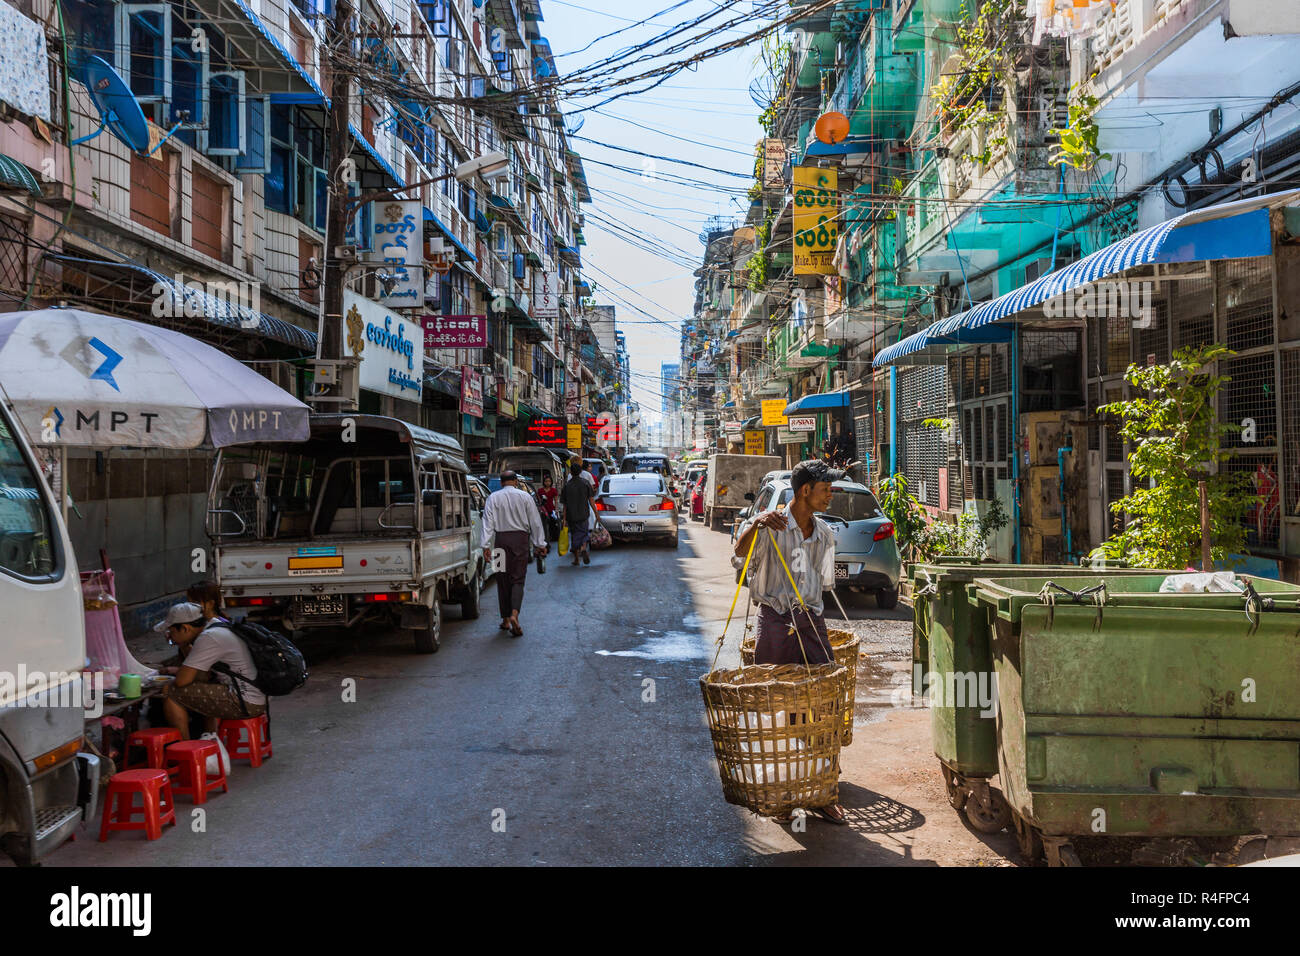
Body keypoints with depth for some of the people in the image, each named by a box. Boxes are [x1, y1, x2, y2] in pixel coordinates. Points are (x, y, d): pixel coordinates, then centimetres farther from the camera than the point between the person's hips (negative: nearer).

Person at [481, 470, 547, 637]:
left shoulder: (493, 498, 3)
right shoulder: (525, 497, 3)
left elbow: (488, 523, -2)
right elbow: (535, 522, 4)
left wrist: (486, 546, -3)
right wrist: (540, 544, 9)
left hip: (501, 539, 1)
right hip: (520, 539, -1)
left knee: (503, 580, 9)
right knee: (518, 579, 0)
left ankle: (506, 620, 15)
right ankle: (514, 614, -21)